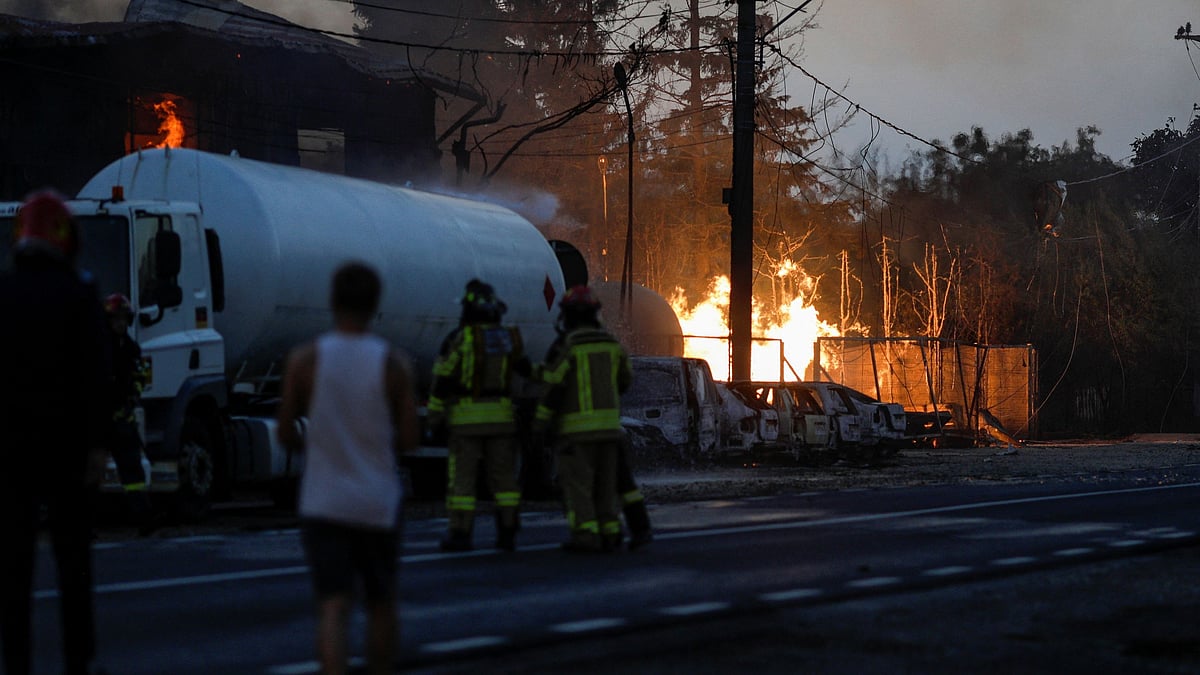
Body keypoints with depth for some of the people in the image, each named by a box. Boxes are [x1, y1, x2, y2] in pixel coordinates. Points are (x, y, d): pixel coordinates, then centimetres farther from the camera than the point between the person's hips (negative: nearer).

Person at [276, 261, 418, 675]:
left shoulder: (304, 360, -5)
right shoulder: (394, 363, -6)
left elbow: (286, 435, 1)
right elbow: (408, 440, -4)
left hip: (323, 503, 0)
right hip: (378, 502, 0)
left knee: (333, 608, -5)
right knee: (381, 603, 18)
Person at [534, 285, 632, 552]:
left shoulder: (564, 347, -11)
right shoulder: (611, 343, 6)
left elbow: (553, 387, -13)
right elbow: (625, 379, 18)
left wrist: (542, 423, -4)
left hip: (577, 427, -5)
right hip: (608, 422, 6)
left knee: (577, 482, -4)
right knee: (604, 483, 11)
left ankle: (586, 534, -12)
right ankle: (609, 533, 8)